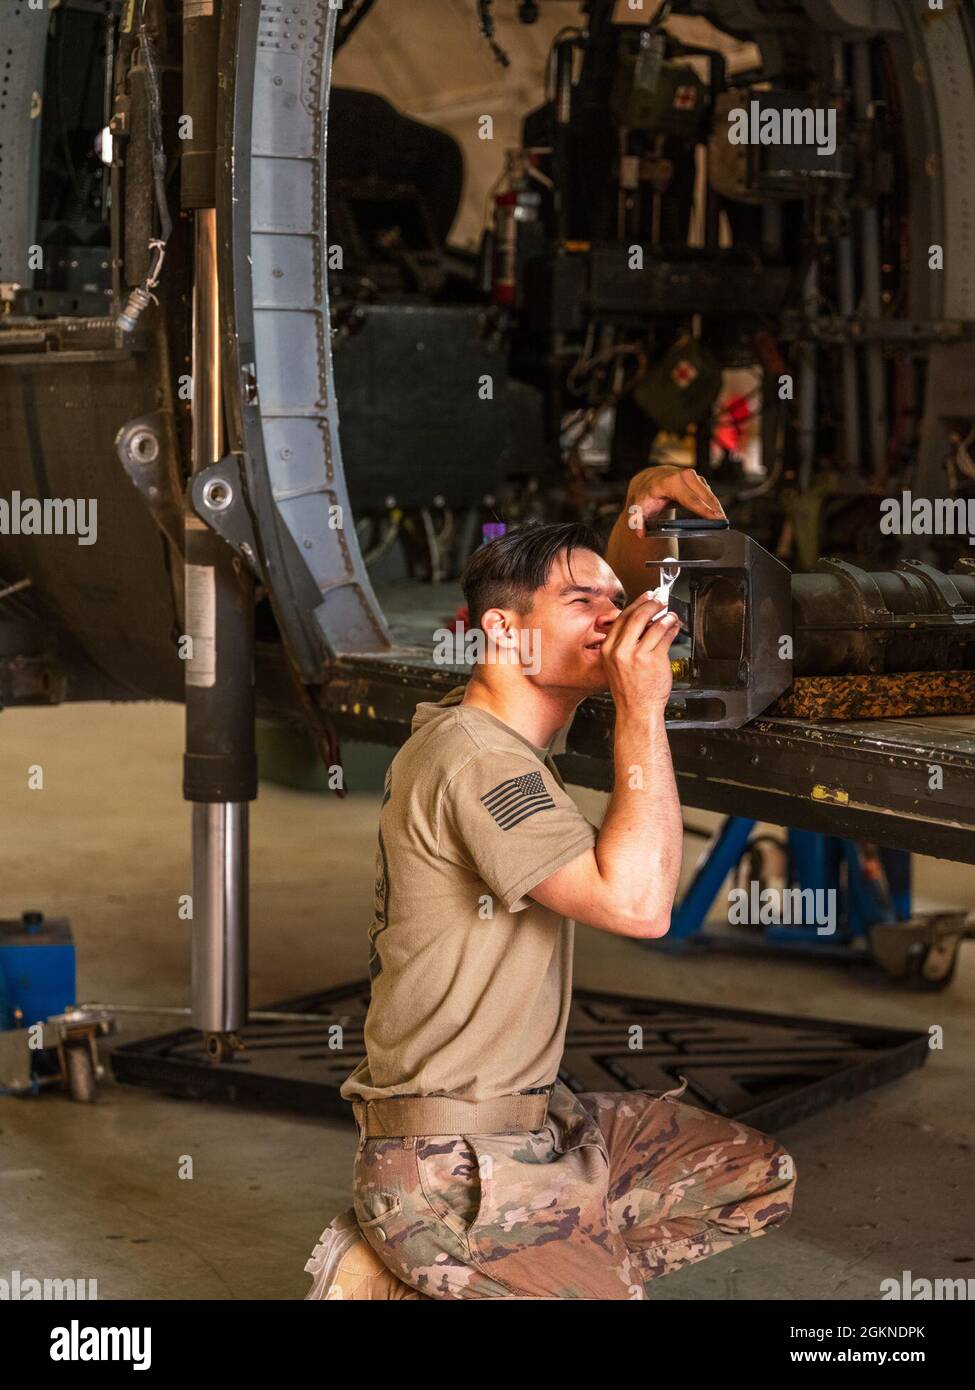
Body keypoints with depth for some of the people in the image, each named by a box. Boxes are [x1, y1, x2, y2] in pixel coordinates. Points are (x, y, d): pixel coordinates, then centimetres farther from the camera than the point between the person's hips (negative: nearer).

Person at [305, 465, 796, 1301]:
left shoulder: (513, 727, 9)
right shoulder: (474, 758, -21)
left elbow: (614, 609, 27)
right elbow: (637, 903, -30)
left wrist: (640, 518, 6)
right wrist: (642, 711, -25)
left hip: (533, 1123, 10)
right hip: (453, 1167, -10)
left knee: (760, 1179, 12)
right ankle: (391, 1284, -3)